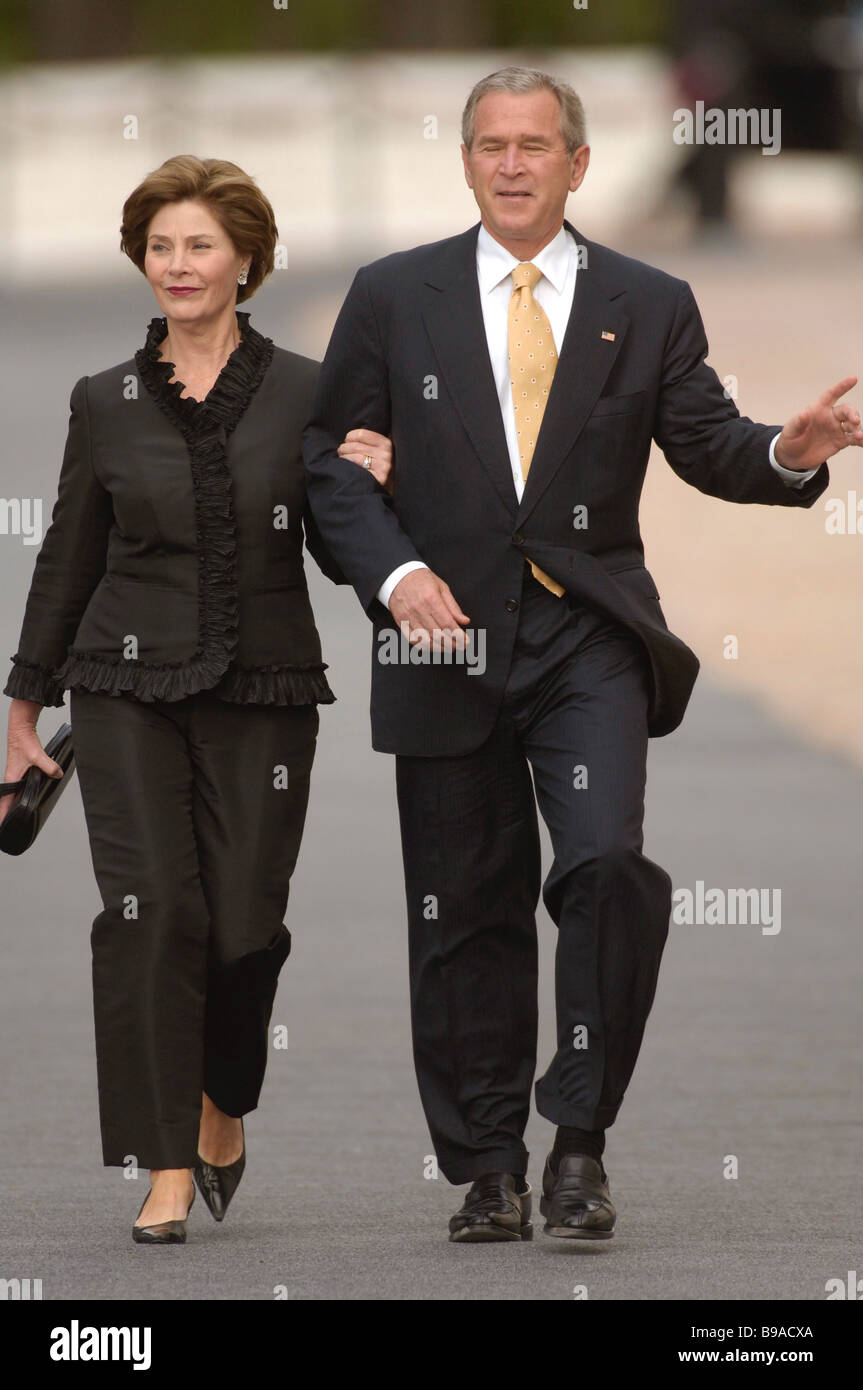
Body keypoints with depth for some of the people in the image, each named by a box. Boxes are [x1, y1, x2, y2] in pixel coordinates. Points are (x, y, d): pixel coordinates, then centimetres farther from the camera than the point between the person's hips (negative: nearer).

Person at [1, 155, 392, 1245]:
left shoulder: (304, 395, 2)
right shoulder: (107, 403, 5)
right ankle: (167, 1167, -5)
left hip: (263, 695, 0)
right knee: (151, 913, -10)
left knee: (245, 925, -1)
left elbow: (340, 561, 4)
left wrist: (370, 493, -17)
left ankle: (222, 1101, 30)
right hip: (130, 692, 0)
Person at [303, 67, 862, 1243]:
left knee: (608, 866, -20)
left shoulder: (648, 307, 7)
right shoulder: (394, 298, 6)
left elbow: (706, 445, 1)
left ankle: (580, 1142, -9)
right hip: (447, 636, 1)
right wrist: (394, 571, -10)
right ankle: (487, 1172, 15)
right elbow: (333, 460, 6)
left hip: (589, 637, -1)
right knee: (467, 914, 4)